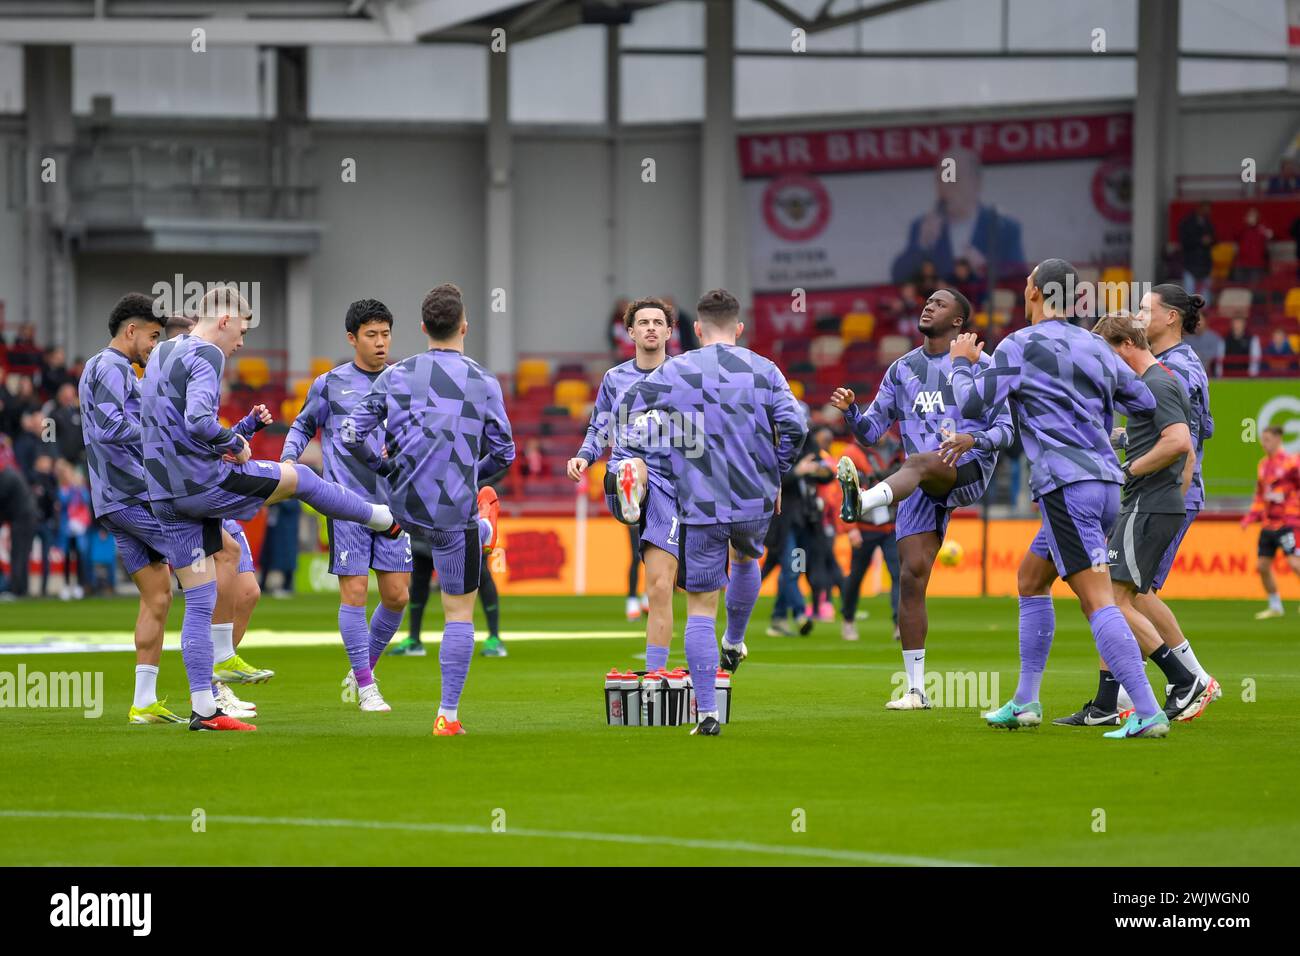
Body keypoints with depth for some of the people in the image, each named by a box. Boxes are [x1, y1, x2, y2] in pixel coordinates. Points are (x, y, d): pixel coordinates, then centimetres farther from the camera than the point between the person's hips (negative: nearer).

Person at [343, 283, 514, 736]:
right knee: (460, 611, 7)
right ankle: (448, 715, 9)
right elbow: (503, 455, 3)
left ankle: (486, 529, 70)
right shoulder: (485, 382, -5)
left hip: (404, 505, 3)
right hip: (455, 509, -3)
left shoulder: (396, 375, -1)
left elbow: (352, 435, -2)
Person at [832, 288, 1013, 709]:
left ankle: (863, 501, -70)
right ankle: (916, 690, -3)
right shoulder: (902, 370, 19)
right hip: (922, 487, 5)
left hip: (969, 470, -5)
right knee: (912, 575, -6)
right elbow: (870, 432, 18)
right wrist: (851, 410, -4)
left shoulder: (979, 365, 5)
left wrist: (972, 439, -21)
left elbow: (1004, 430, 1)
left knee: (918, 462, -38)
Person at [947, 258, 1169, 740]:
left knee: (1097, 599, -13)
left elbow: (972, 403, -3)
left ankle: (1148, 713, -23)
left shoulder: (1021, 346, -4)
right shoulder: (1096, 348, 14)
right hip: (1105, 481, 8)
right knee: (1030, 578, 22)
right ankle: (1025, 701, 22)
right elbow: (1145, 403, 19)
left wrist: (963, 363, 16)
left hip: (1065, 484, -8)